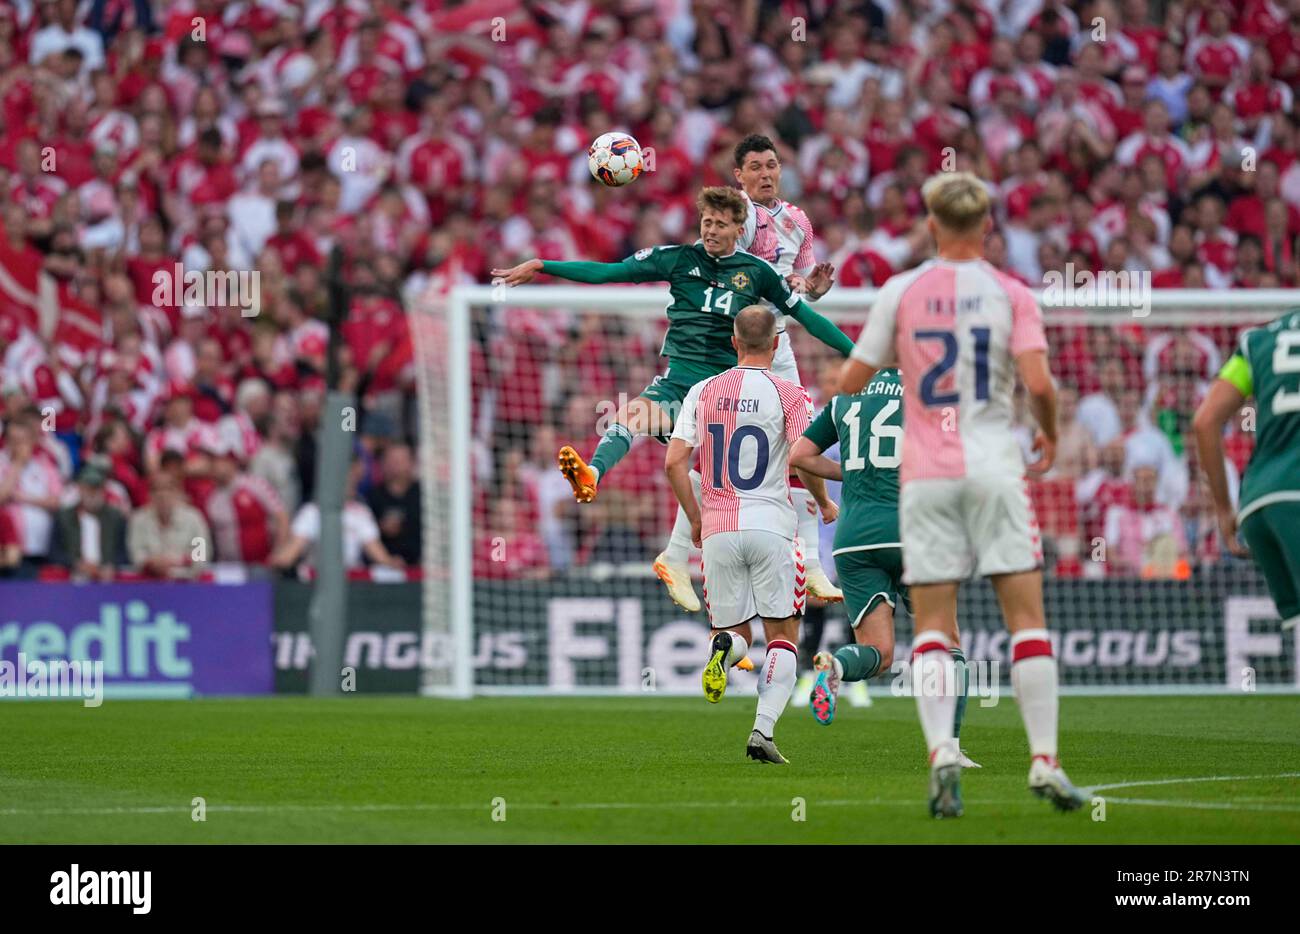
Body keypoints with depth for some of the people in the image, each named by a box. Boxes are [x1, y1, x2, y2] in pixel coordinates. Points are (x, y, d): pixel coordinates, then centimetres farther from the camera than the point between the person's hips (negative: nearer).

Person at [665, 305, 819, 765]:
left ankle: (723, 645, -24)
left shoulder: (703, 392, 6)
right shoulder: (790, 395, -2)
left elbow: (674, 462, 0)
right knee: (783, 636, 6)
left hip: (719, 531, 3)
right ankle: (763, 730, -11)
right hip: (771, 525, -2)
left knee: (736, 634, 14)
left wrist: (695, 516, 14)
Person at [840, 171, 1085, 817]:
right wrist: (1050, 436, 8)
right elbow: (1038, 382, -11)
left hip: (926, 474, 1)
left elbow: (851, 381, 3)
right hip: (996, 468, -1)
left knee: (933, 629, 1)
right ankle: (1044, 761, -3)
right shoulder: (1010, 295, 0)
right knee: (1027, 619, 3)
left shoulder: (900, 293, 2)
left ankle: (941, 752, -19)